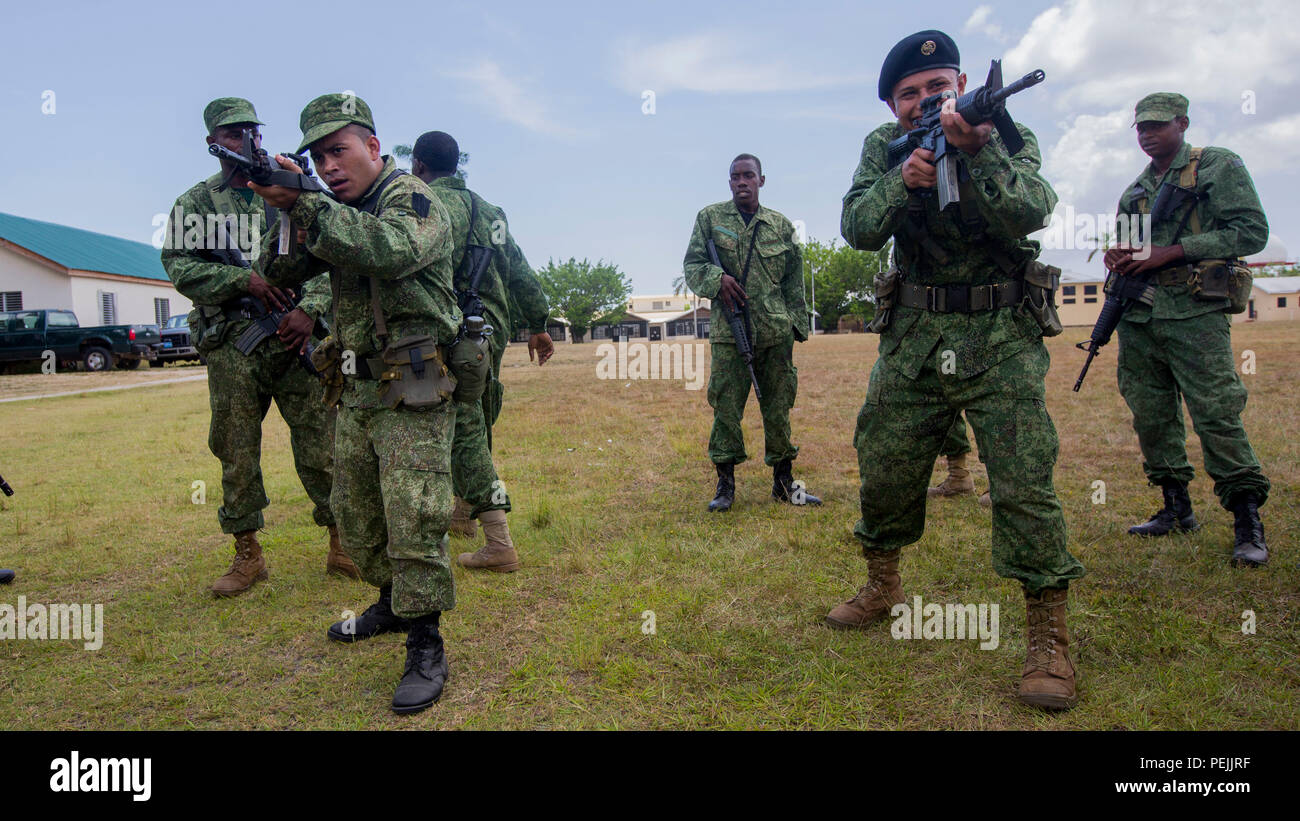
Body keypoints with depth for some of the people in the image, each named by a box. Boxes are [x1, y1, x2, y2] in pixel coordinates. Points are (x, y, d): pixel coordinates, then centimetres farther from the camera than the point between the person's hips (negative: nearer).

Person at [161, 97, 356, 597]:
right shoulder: (194, 203, 12)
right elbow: (179, 267, 2)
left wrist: (310, 309, -13)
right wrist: (244, 280, -12)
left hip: (295, 337, -1)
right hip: (231, 346, 1)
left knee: (321, 446, -1)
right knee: (236, 452, 6)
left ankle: (341, 546, 10)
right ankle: (248, 555, 19)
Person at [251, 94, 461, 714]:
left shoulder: (410, 198, -8)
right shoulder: (338, 212, 15)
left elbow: (393, 251, -31)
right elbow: (280, 275, 12)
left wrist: (302, 203, -31)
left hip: (411, 390, -8)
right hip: (357, 390, 8)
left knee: (413, 521, -7)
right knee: (355, 515, 17)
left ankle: (426, 646, 5)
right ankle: (392, 603, 36)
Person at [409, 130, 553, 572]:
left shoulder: (433, 201, -5)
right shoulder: (487, 208, 19)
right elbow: (521, 272, 19)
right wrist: (538, 325, 23)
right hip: (493, 330, 9)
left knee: (466, 433, -7)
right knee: (473, 426, 20)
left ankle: (499, 545, -9)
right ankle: (462, 513, 37)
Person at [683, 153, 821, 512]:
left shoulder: (781, 225, 11)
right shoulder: (710, 217, 7)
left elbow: (794, 282, 14)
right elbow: (692, 264, 6)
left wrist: (797, 326, 10)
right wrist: (716, 278, -15)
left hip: (776, 332, 2)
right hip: (729, 332, -1)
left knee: (778, 405, 7)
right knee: (726, 406, 0)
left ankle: (783, 481, 18)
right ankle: (725, 484, 11)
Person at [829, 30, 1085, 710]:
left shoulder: (1008, 135, -1)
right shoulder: (884, 146, 6)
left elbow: (1029, 213, -20)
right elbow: (858, 228, -8)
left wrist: (977, 151, -32)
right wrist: (904, 182, -24)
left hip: (1000, 337, -3)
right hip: (914, 336, 3)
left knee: (1023, 482, -9)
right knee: (883, 469, 8)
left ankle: (1049, 634, 3)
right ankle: (884, 586, 30)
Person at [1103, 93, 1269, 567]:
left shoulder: (1220, 167, 4)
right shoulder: (1134, 191, 20)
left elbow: (1251, 231, -6)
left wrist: (1170, 253, -13)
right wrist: (1117, 258, 2)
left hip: (1195, 314, -6)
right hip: (1137, 317, 6)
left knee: (1216, 414, -11)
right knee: (1151, 416, 7)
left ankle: (1248, 522, -1)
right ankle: (1177, 509, 19)